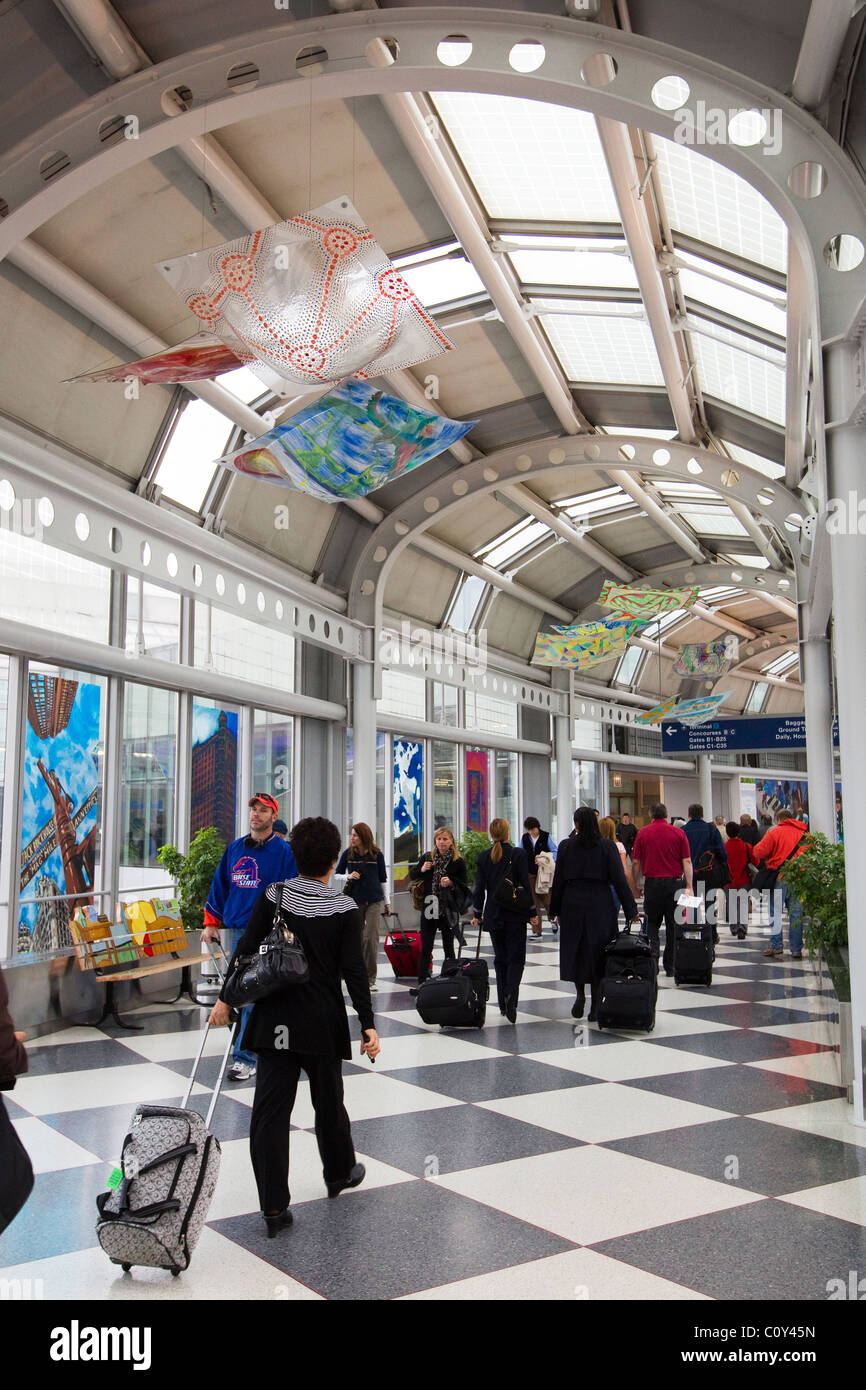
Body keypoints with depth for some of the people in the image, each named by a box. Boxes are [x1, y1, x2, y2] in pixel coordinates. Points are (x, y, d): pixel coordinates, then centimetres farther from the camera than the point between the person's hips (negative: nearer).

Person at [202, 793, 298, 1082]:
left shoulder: (284, 851, -5)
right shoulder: (234, 848, 11)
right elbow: (220, 885, 16)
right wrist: (211, 923, 13)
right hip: (236, 929, 6)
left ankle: (245, 1058, -5)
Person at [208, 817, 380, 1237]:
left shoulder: (272, 896, -3)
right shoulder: (344, 908, -8)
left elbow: (245, 949, -3)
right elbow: (353, 970, -9)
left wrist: (225, 998, 6)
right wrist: (368, 1024, -5)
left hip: (273, 1019, 1)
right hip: (322, 1021, -1)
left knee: (270, 1108, 5)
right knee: (328, 1100, 19)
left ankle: (274, 1207, 5)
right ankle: (339, 1172, 40)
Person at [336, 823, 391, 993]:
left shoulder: (377, 854, -1)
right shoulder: (347, 854, 0)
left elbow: (383, 880, 8)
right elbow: (337, 874, 11)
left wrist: (387, 903, 11)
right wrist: (348, 877, -11)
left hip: (374, 901, -1)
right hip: (354, 901, 1)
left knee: (371, 938, -8)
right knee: (357, 938, 6)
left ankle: (370, 978, -1)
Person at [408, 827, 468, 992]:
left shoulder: (458, 861, -4)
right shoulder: (427, 858, 7)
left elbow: (464, 886, -3)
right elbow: (412, 875, 15)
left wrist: (451, 883, -21)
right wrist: (421, 869, -5)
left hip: (448, 910, -3)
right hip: (429, 909, 3)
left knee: (448, 948, 8)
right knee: (425, 948, 3)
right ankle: (421, 983, 6)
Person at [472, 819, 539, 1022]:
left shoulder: (483, 857, 0)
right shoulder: (519, 854, -8)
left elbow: (479, 888, 1)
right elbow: (525, 885, -8)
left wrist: (477, 914, 10)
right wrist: (532, 913, -2)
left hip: (493, 915, 3)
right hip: (515, 914, -3)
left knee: (500, 959, 14)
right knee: (516, 958, 3)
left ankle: (503, 1003, 14)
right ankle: (511, 995, -20)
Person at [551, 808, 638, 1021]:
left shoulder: (566, 846, -1)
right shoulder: (608, 846, -3)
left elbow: (558, 880, 2)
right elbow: (619, 879, -5)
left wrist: (556, 910, 11)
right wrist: (631, 910, -1)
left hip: (573, 904, 0)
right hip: (601, 905, 0)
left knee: (574, 950, 13)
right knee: (597, 952, 5)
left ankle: (580, 994, -3)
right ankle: (595, 1008, 7)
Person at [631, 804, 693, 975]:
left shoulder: (643, 832, 2)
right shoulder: (679, 833, 2)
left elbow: (636, 862, 1)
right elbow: (687, 861, -3)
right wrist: (689, 886, -2)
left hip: (652, 882, 0)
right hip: (674, 883, 1)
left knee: (652, 923, 13)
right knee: (672, 925, 8)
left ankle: (653, 952, -10)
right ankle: (670, 966, 11)